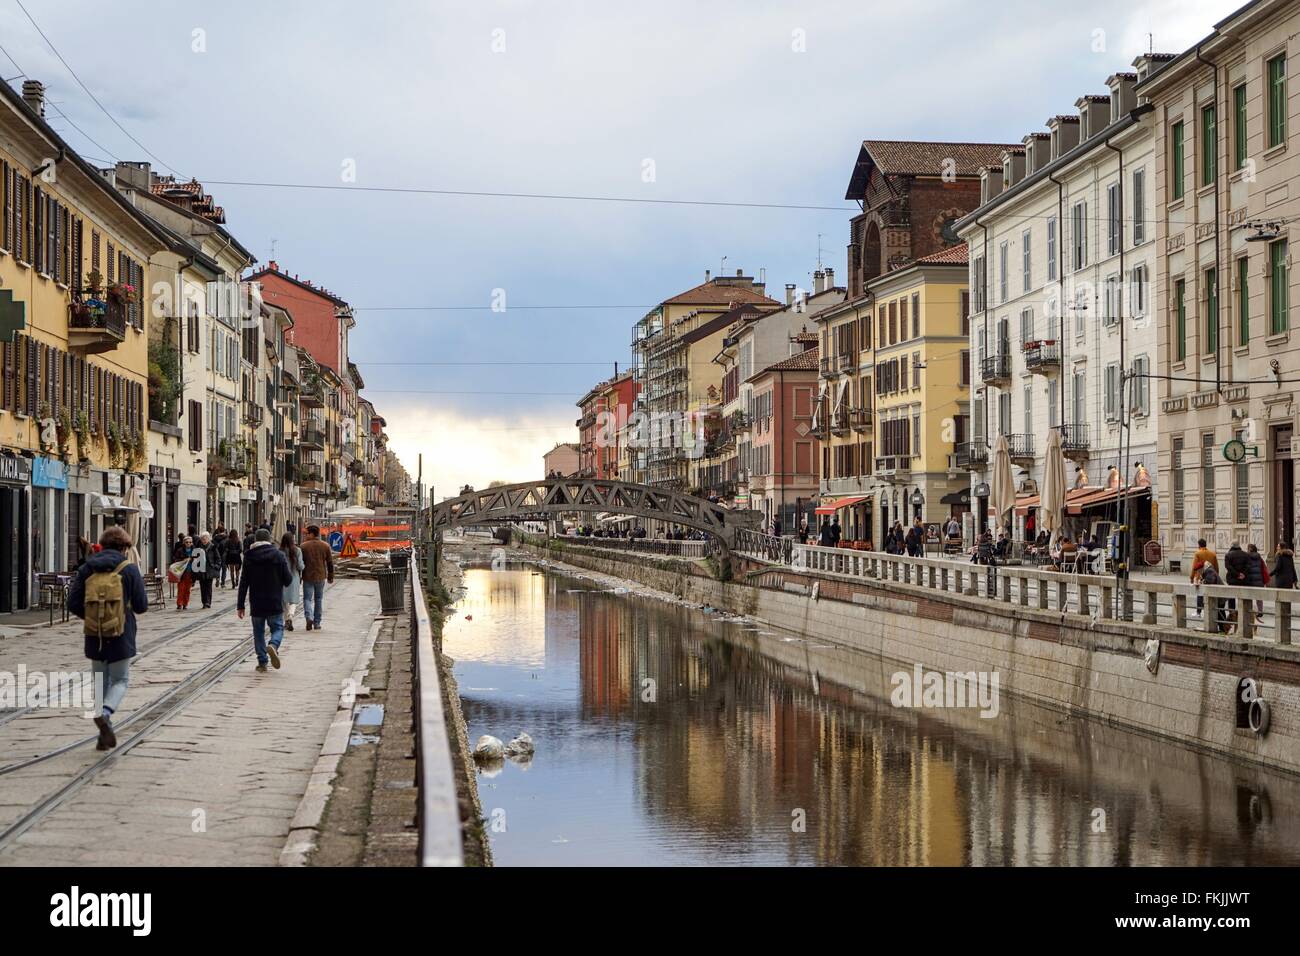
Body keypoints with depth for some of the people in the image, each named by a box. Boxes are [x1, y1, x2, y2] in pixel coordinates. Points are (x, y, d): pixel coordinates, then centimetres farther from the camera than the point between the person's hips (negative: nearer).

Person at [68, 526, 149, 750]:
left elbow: (73, 603, -2)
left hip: (94, 637, 3)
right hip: (121, 637, -3)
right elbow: (141, 606, -5)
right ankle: (105, 712, -21)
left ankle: (106, 734, 14)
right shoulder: (129, 569, -7)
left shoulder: (86, 569, 1)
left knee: (100, 681, 15)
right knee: (120, 680, 9)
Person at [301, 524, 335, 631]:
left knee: (307, 598, 3)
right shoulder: (325, 546, 1)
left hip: (307, 577, -2)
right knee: (318, 599, 13)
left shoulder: (304, 546, -7)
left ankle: (309, 617, -21)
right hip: (320, 577, 2)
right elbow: (330, 563, 5)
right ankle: (317, 623, 15)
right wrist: (330, 576, 14)